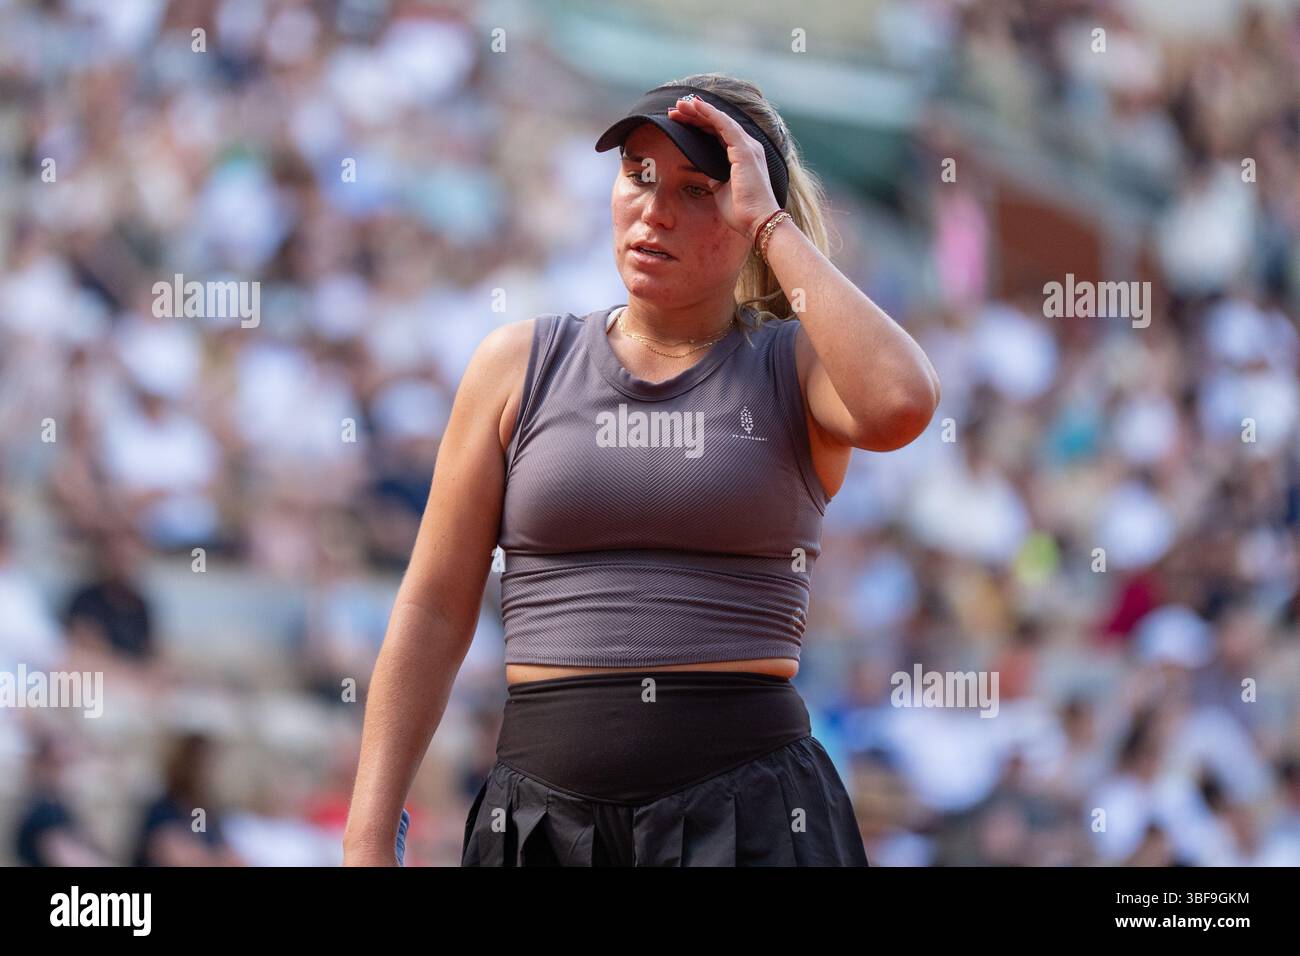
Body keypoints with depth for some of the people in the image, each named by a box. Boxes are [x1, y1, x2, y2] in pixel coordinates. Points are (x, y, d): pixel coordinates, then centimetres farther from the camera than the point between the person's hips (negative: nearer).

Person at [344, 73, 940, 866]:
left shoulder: (794, 368, 6)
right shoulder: (522, 363, 10)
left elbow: (901, 403, -20)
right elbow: (434, 609, 8)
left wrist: (769, 224, -10)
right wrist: (369, 842, 1)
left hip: (748, 816, -2)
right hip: (544, 815, 2)